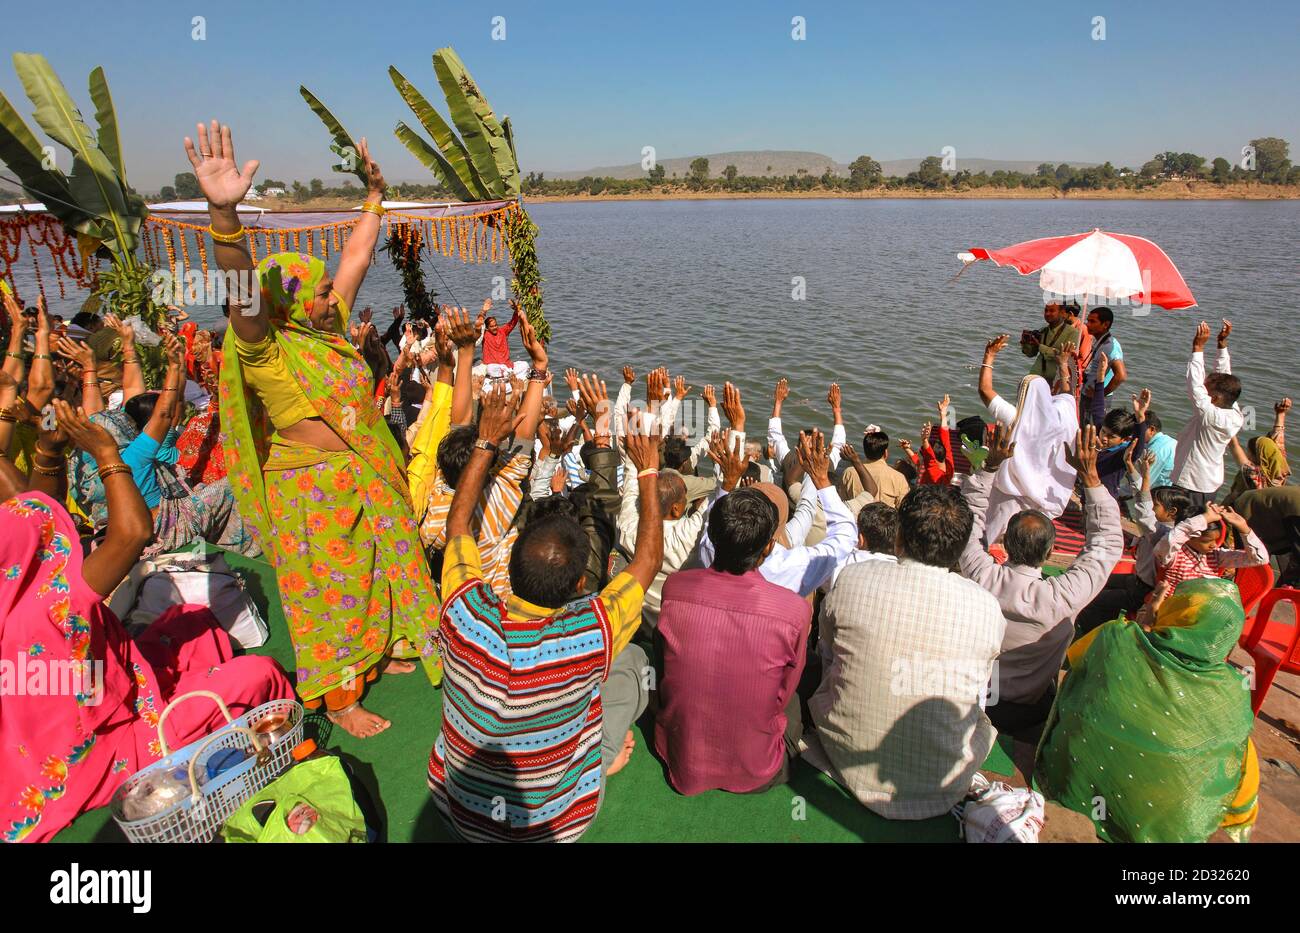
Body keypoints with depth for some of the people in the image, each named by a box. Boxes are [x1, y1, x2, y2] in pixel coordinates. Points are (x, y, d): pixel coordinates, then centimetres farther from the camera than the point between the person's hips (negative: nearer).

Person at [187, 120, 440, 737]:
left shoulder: (330, 328, 1)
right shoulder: (267, 354, -21)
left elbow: (358, 256, 8)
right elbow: (243, 293, -41)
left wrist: (374, 193, 11)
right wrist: (223, 211, -56)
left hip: (367, 479, 8)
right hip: (313, 491, -8)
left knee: (375, 573, 23)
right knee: (328, 590, 6)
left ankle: (376, 653, 46)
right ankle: (339, 700, 23)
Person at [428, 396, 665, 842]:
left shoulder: (466, 615, -27)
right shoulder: (589, 635, -33)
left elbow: (457, 523, -6)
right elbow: (648, 559, -13)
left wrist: (486, 442, 1)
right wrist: (648, 473, -4)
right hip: (557, 822, -2)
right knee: (632, 658, 6)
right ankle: (602, 756, 19)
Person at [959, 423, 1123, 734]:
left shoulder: (981, 577, -30)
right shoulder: (1061, 598, -33)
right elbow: (1107, 544, -17)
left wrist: (990, 467, -14)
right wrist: (1091, 477, -20)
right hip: (1028, 714, -1)